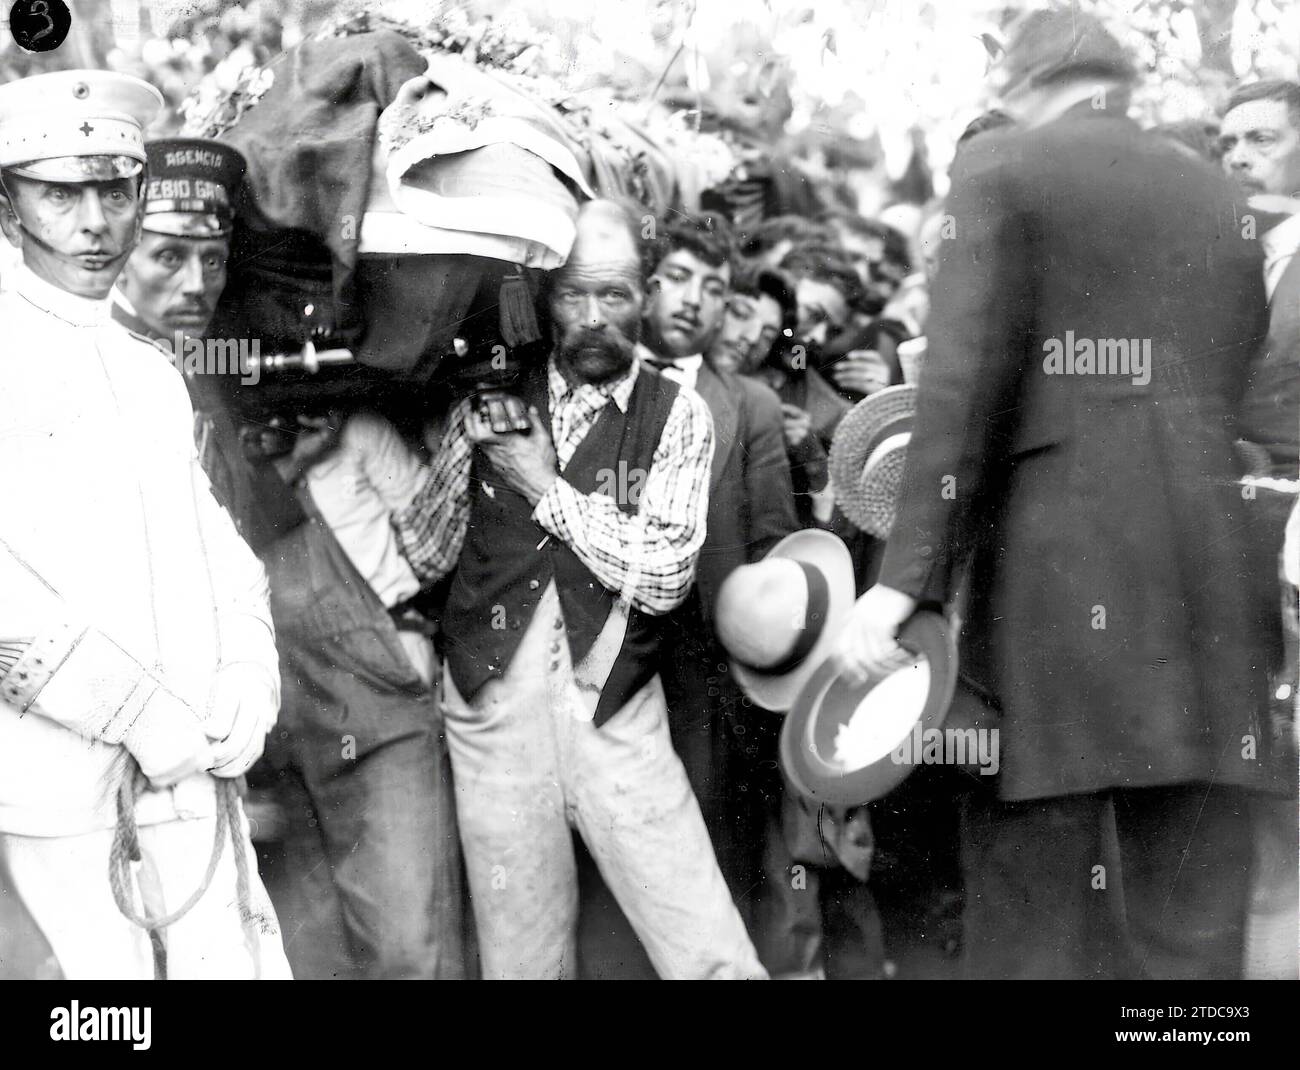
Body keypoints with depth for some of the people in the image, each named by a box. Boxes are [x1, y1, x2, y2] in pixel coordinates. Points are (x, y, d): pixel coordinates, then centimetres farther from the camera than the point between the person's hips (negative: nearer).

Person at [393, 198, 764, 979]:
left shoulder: (677, 414, 1)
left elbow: (663, 576, -11)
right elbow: (423, 557, 7)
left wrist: (545, 485, -10)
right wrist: (465, 444, -6)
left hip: (616, 718, -2)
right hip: (493, 715, 2)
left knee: (716, 959, -8)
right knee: (522, 959, 10)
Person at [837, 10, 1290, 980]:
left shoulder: (1004, 164, 2)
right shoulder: (1220, 196, 18)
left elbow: (967, 380, -8)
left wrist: (906, 579, -10)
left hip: (1059, 571, -5)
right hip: (1215, 576, 5)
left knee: (1033, 923, 0)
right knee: (1194, 926, 7)